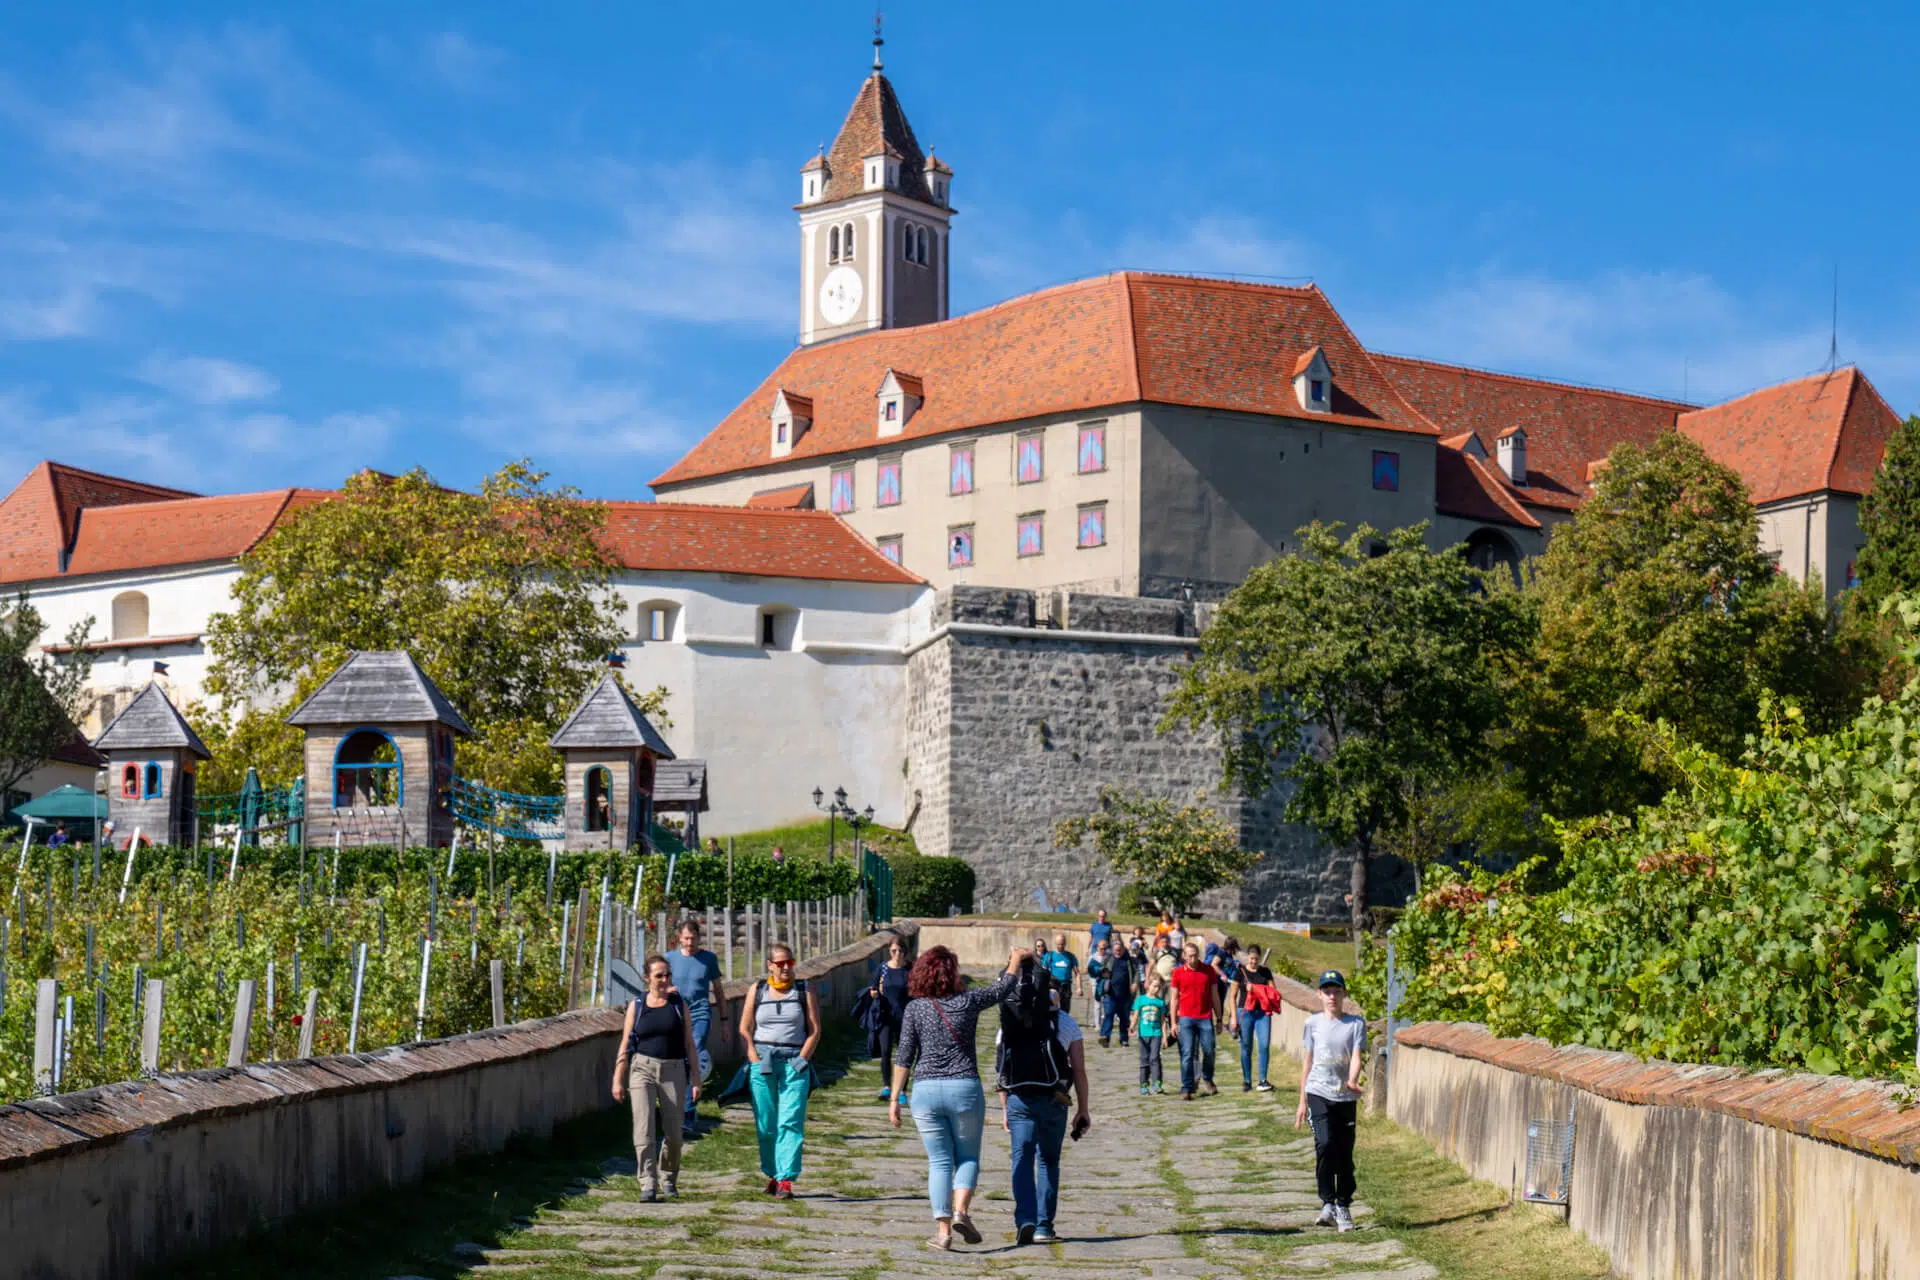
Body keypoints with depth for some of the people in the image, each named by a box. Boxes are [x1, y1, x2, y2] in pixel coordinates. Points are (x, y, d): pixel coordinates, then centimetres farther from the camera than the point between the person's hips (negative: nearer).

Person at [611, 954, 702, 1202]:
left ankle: (670, 1177, 27)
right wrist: (618, 1079, 1)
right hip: (642, 1069, -1)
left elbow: (689, 1043, 7)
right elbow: (625, 1045, 6)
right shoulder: (636, 1006, 5)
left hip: (673, 1072, 1)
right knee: (644, 1128, -14)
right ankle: (648, 1185, -13)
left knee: (673, 1132, 3)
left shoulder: (679, 1005, 7)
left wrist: (695, 1078, 1)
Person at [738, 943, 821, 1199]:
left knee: (790, 1121, -11)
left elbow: (814, 1031, 5)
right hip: (763, 1062, 1)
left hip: (795, 1064, -1)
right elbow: (744, 1029, 9)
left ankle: (786, 1180, -15)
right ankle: (772, 1175, 16)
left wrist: (801, 1060, -5)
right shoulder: (757, 991, 10)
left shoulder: (804, 992, 7)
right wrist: (755, 1060, -3)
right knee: (765, 1124, 2)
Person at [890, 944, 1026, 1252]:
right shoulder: (968, 1001, -2)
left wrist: (895, 1098, 1)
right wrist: (1017, 958, 32)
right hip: (964, 1087, -1)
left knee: (939, 1163, 8)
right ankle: (961, 1211, -8)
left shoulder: (915, 1008, 0)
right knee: (968, 1157, 13)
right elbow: (1003, 989, 16)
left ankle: (943, 1229, 2)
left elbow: (905, 1057, -3)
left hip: (925, 1090, 1)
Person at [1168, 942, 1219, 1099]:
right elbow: (1175, 998, 6)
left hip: (1205, 1018, 1)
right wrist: (1174, 1022, 2)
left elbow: (1215, 996, 11)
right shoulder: (1178, 973, 3)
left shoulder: (1208, 971, 6)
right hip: (1186, 1018, -1)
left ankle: (1207, 1080, 30)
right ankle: (1186, 1088, -4)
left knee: (1209, 1051, 5)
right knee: (1187, 1054, -5)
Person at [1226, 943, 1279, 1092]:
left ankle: (1262, 1081, -3)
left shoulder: (1265, 972, 7)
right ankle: (1247, 1081, 15)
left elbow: (1274, 992, 5)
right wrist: (1233, 1016, -4)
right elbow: (1232, 996, 2)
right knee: (1246, 1047, 4)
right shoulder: (1240, 971, 1)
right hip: (1245, 1011, -1)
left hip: (1263, 1012, 1)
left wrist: (1256, 989, -11)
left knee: (1264, 1045, -10)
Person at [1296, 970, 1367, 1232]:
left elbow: (1357, 1056, -6)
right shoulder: (1313, 1023, 6)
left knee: (1345, 1153, 3)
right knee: (1325, 1144, -18)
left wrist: (1352, 1081, -27)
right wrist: (1302, 1101, 11)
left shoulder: (1356, 1023, 4)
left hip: (1346, 1097, 1)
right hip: (1318, 1093, -1)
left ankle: (1344, 1207, 16)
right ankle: (1327, 1204, -12)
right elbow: (1307, 1062, 11)